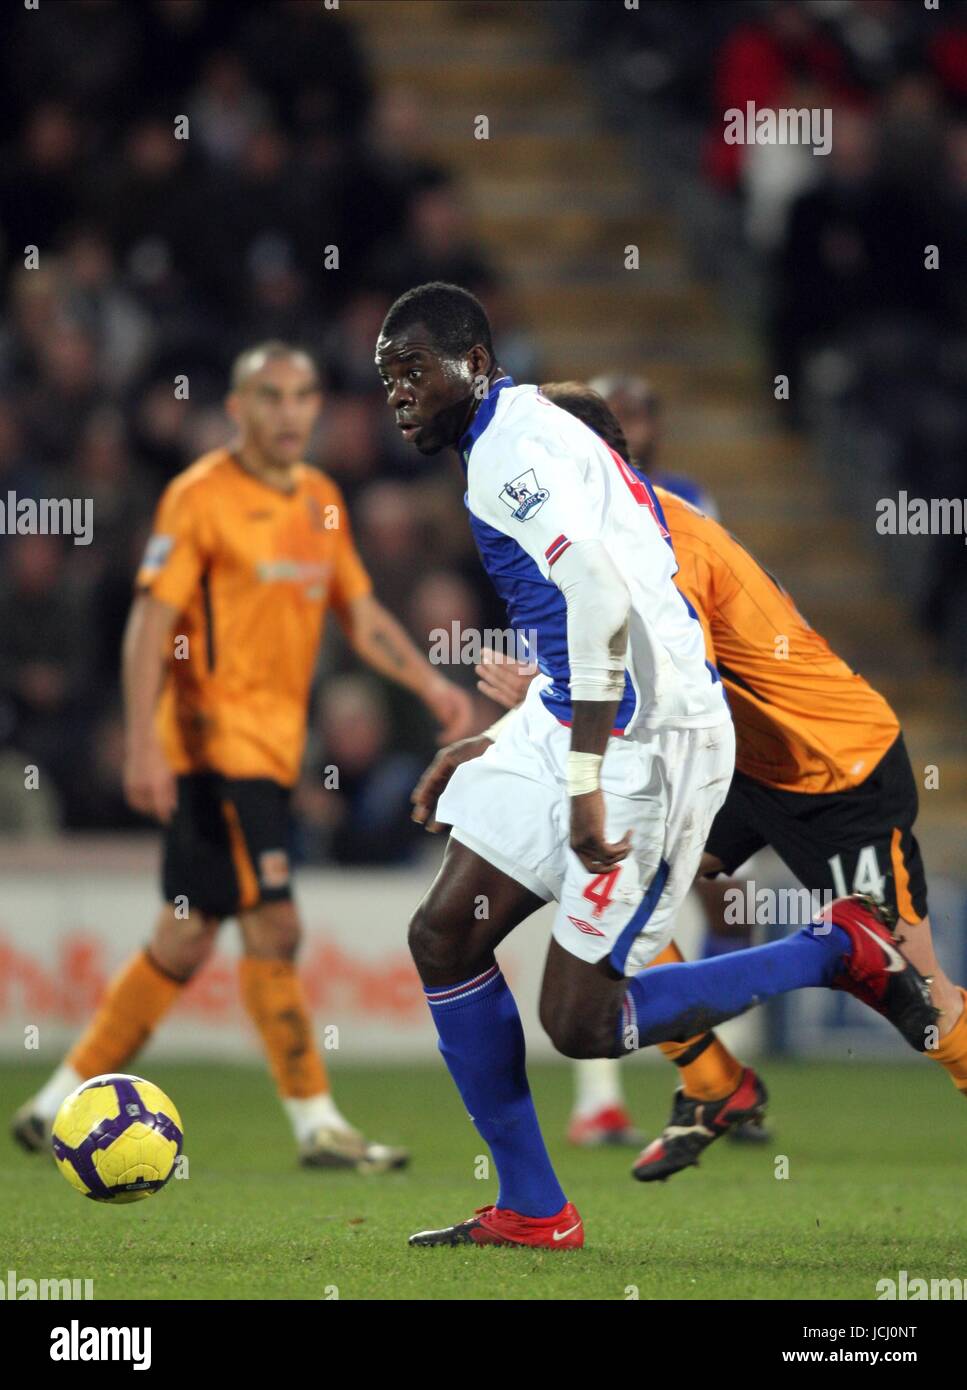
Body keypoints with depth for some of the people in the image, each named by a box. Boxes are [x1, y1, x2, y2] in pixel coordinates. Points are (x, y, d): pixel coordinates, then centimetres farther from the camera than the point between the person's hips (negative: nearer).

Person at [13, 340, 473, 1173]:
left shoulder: (320, 500, 13)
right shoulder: (200, 498, -10)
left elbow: (360, 615, 20)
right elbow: (151, 621, -13)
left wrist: (429, 684, 5)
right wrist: (144, 744, -21)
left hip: (271, 745, 8)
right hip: (214, 736, -8)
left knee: (186, 941, 10)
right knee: (273, 926, -11)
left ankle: (64, 1103, 18)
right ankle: (317, 1125, -6)